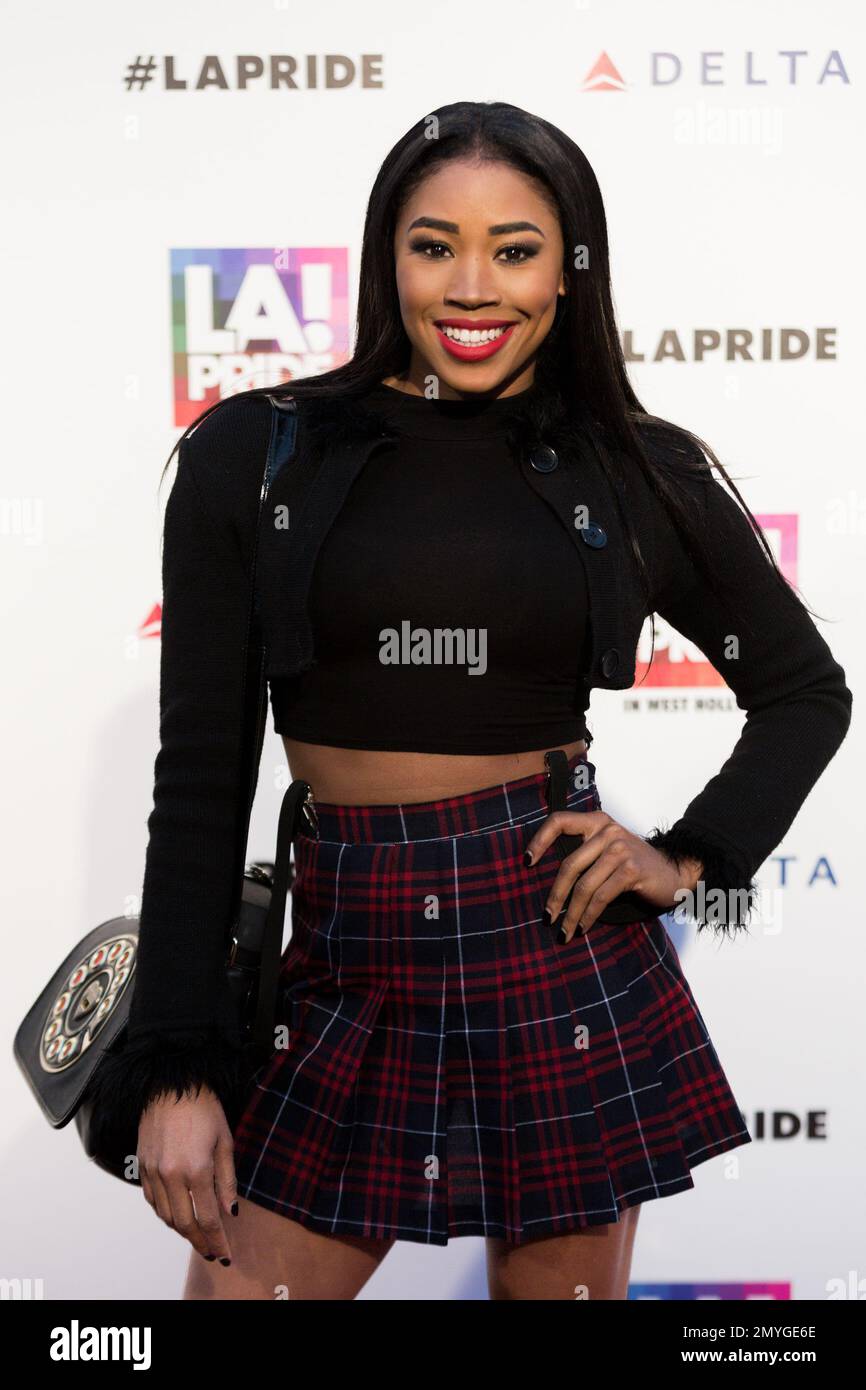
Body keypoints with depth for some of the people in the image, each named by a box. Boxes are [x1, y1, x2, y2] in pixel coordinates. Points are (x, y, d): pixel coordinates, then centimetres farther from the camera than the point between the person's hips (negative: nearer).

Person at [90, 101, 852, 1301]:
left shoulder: (636, 471, 3)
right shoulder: (255, 451, 0)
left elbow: (806, 692, 16)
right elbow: (198, 772, -1)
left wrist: (690, 861, 2)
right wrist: (174, 1067, -4)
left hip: (563, 956, 1)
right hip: (339, 970, 0)